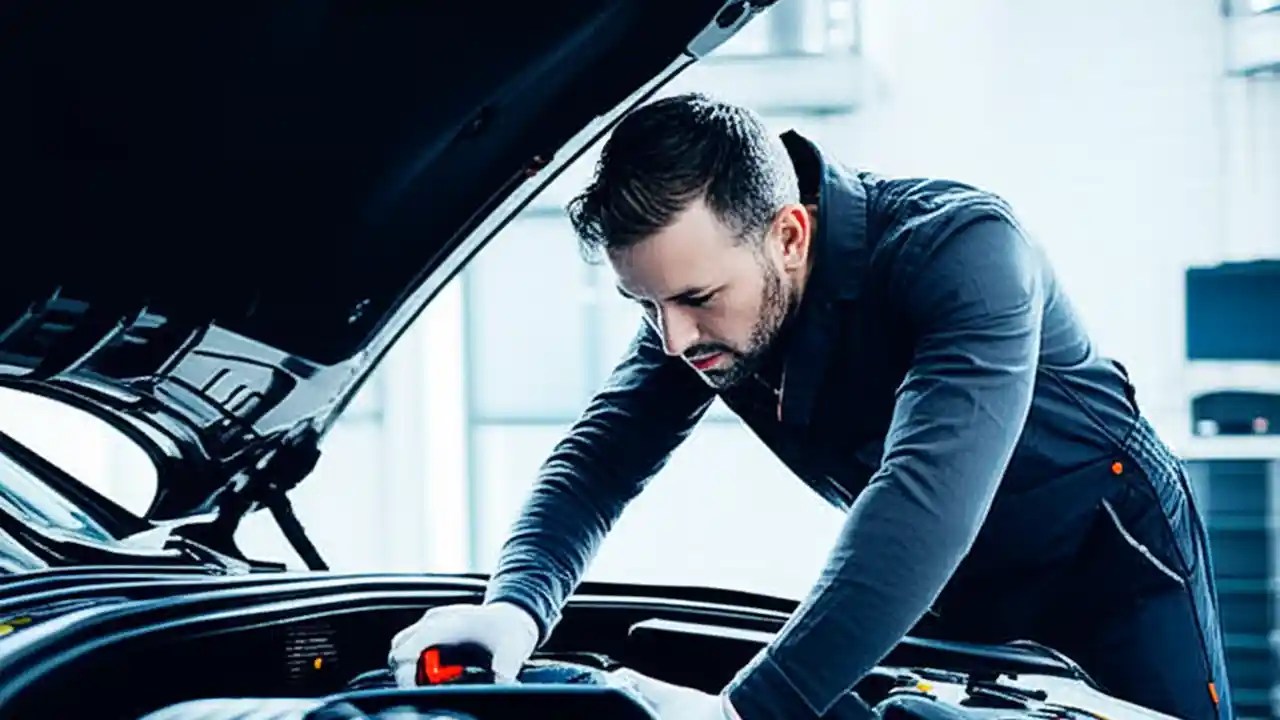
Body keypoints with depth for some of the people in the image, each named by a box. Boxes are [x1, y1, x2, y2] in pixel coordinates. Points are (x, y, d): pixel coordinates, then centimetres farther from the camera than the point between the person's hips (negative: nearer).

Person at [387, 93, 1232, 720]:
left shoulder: (962, 247, -36)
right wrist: (515, 610, -36)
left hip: (1109, 565, -5)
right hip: (951, 596, 5)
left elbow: (925, 497, -48)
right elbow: (601, 458, -13)